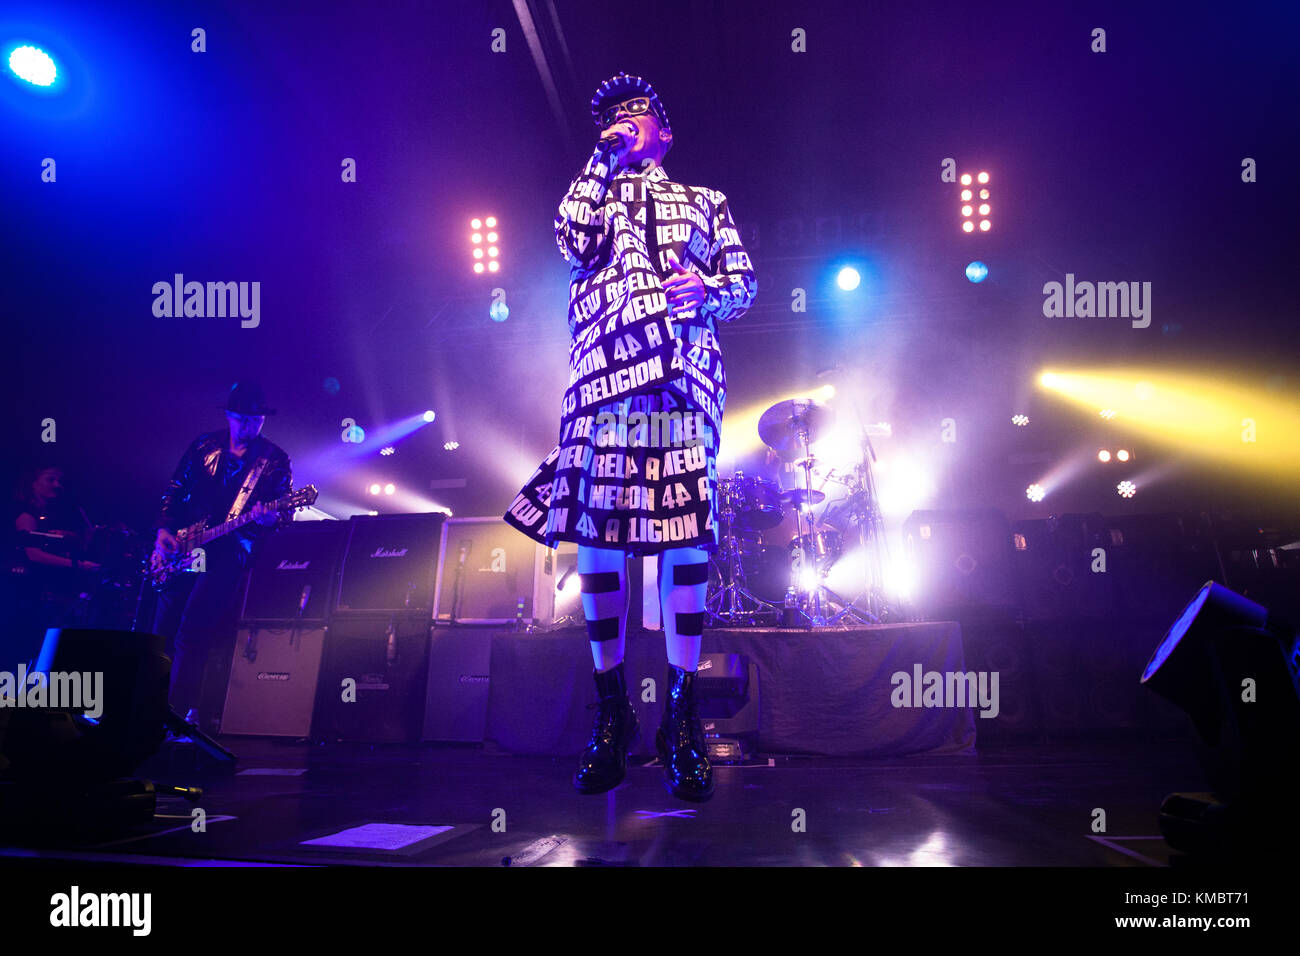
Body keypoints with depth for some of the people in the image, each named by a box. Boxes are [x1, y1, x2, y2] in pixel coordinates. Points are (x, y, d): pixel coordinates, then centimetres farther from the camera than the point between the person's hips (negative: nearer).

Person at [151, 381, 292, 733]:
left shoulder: (275, 460, 3)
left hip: (229, 549, -4)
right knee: (163, 628, 4)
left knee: (191, 628, -17)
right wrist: (164, 529, 1)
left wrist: (270, 519, -22)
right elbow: (174, 490, 14)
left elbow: (284, 511, 1)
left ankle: (178, 712, -11)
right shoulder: (204, 445, 12)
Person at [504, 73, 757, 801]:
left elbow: (745, 283, 15)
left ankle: (683, 715, -2)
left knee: (687, 533, -9)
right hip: (603, 379, 1)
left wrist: (710, 291, -6)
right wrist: (602, 162, 9)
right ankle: (613, 710, 8)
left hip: (682, 379, -1)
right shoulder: (595, 193, 26)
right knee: (595, 535, -4)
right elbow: (571, 240, 3)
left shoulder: (706, 202, 25)